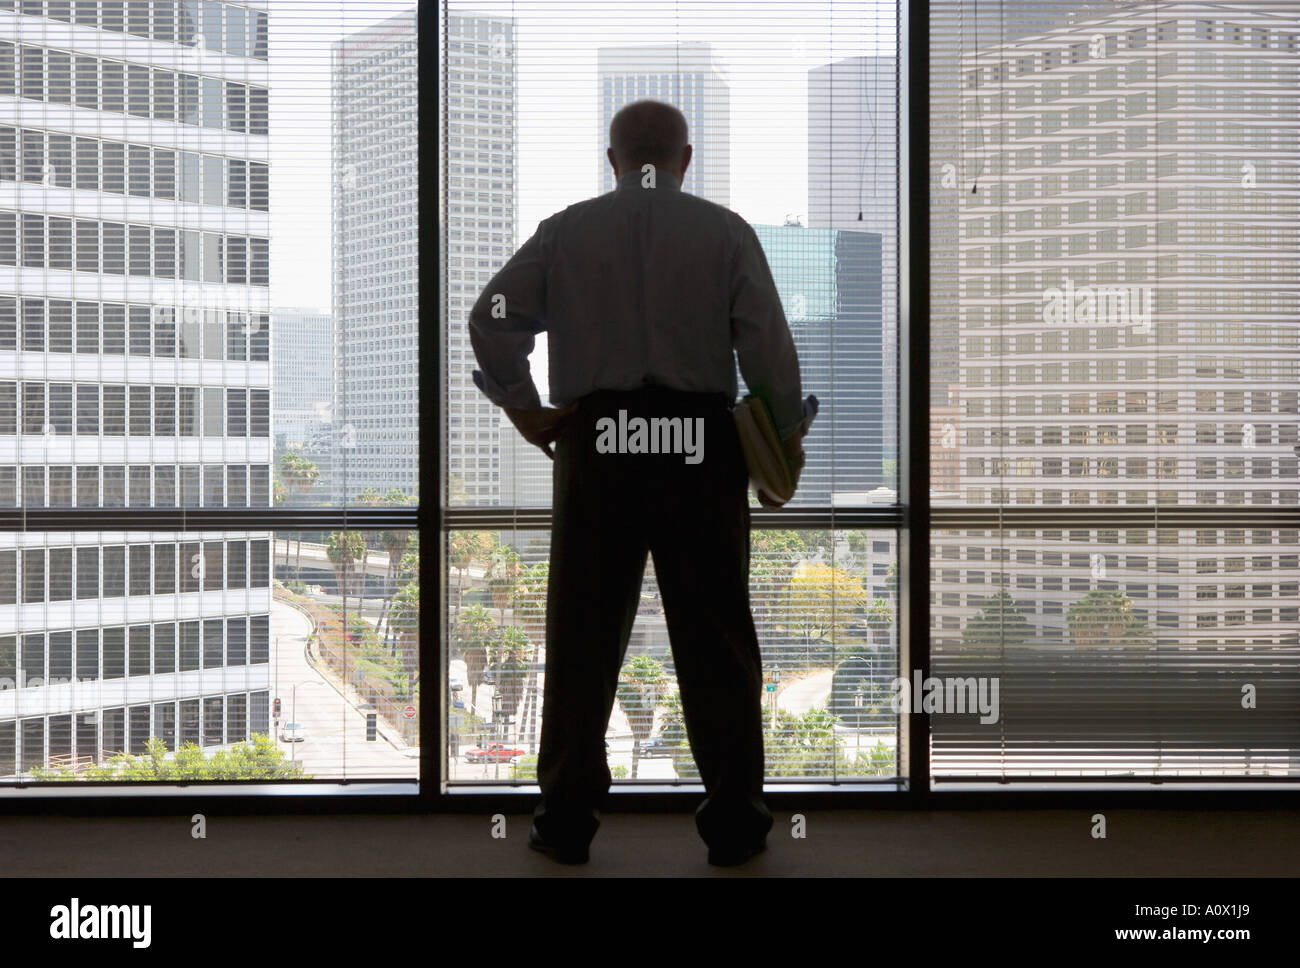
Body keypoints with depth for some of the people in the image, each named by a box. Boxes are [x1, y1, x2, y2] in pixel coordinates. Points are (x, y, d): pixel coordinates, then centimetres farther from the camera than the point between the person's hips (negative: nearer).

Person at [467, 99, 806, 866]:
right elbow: (767, 338, -6)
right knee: (715, 638, 6)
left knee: (584, 636, 7)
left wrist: (521, 406, 5)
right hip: (701, 450, 0)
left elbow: (492, 316, -4)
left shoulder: (567, 231, 7)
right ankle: (734, 821, 9)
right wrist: (788, 436, 4)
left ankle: (568, 820, 11)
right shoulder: (725, 232, 4)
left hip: (596, 450, 1)